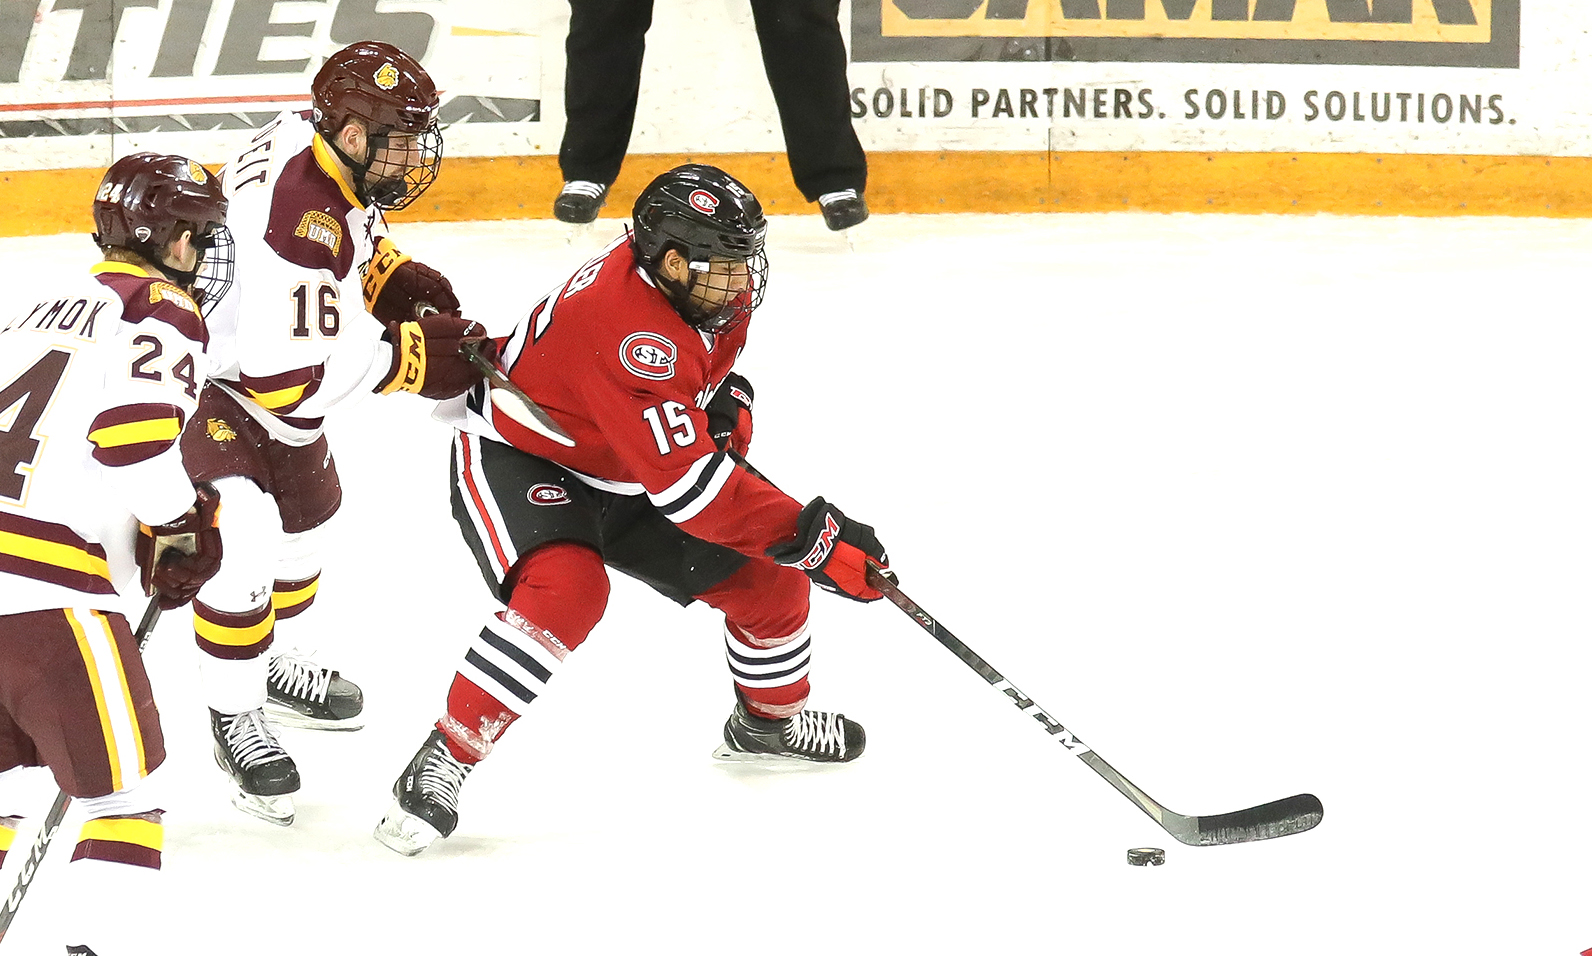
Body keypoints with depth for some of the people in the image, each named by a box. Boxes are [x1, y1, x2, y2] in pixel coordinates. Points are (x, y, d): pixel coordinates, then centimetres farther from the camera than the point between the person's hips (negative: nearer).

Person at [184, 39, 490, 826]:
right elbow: (283, 375, -37)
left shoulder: (330, 149, -12)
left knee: (304, 512, 24)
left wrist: (397, 280, -6)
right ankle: (234, 720, 2)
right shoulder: (296, 222, -39)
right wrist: (404, 358, -32)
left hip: (269, 361, 10)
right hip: (203, 375, -10)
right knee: (243, 546, -18)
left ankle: (267, 666, 46)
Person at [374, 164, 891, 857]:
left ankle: (769, 720, 36)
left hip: (620, 474, 8)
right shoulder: (627, 325, -39)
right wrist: (814, 538, -40)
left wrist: (725, 402, -3)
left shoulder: (712, 282, -11)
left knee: (769, 580, 5)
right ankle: (444, 761, -27)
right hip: (516, 458, -8)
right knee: (565, 590, -36)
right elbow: (687, 484, -42)